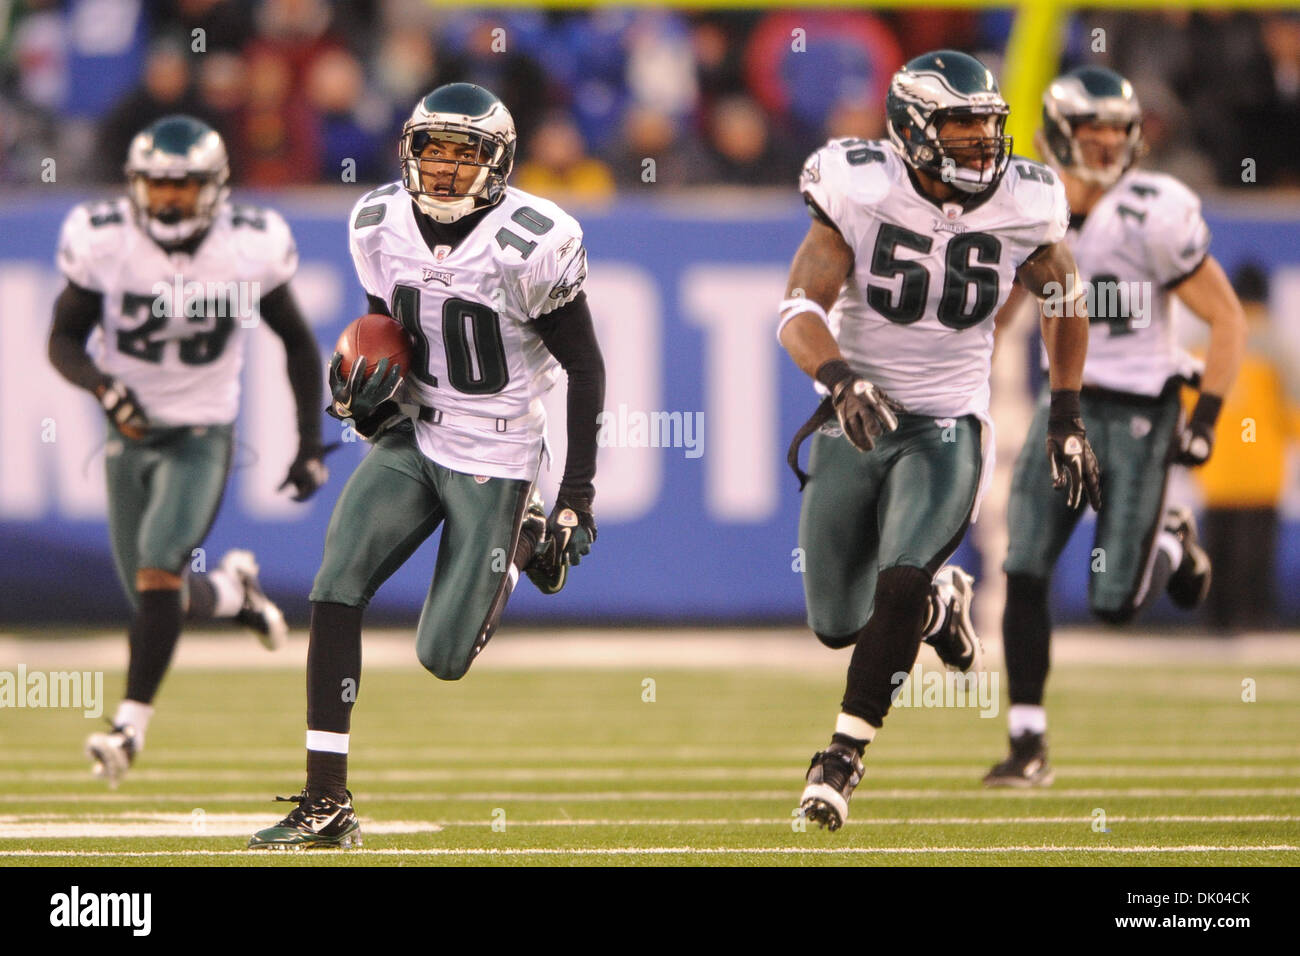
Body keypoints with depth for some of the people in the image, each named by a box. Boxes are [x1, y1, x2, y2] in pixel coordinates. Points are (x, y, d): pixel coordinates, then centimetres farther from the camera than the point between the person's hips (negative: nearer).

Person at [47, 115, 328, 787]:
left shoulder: (247, 251, -11)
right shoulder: (104, 245, -12)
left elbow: (298, 343, 2)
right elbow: (64, 340, -4)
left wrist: (311, 446, 1)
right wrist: (103, 386, -26)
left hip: (203, 435, -2)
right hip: (131, 432, 2)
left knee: (157, 568, -21)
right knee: (154, 596, 8)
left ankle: (132, 722, -17)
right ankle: (231, 592, 42)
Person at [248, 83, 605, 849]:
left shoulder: (530, 246, -18)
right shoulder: (383, 228, -3)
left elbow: (586, 368, -9)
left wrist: (577, 497, -11)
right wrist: (365, 391, -9)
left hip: (494, 461, -5)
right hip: (412, 440, 5)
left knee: (445, 658, -5)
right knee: (335, 591, -15)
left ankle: (530, 546, 26)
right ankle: (327, 806, -12)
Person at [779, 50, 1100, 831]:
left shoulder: (1023, 209, -6)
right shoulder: (862, 191, -13)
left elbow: (1062, 298, 13)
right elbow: (801, 306, -17)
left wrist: (1067, 417, 11)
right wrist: (840, 378, -36)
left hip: (947, 429, -1)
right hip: (857, 422, 1)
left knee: (900, 586, -23)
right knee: (837, 623, 7)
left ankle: (844, 754, -10)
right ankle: (939, 603, 40)